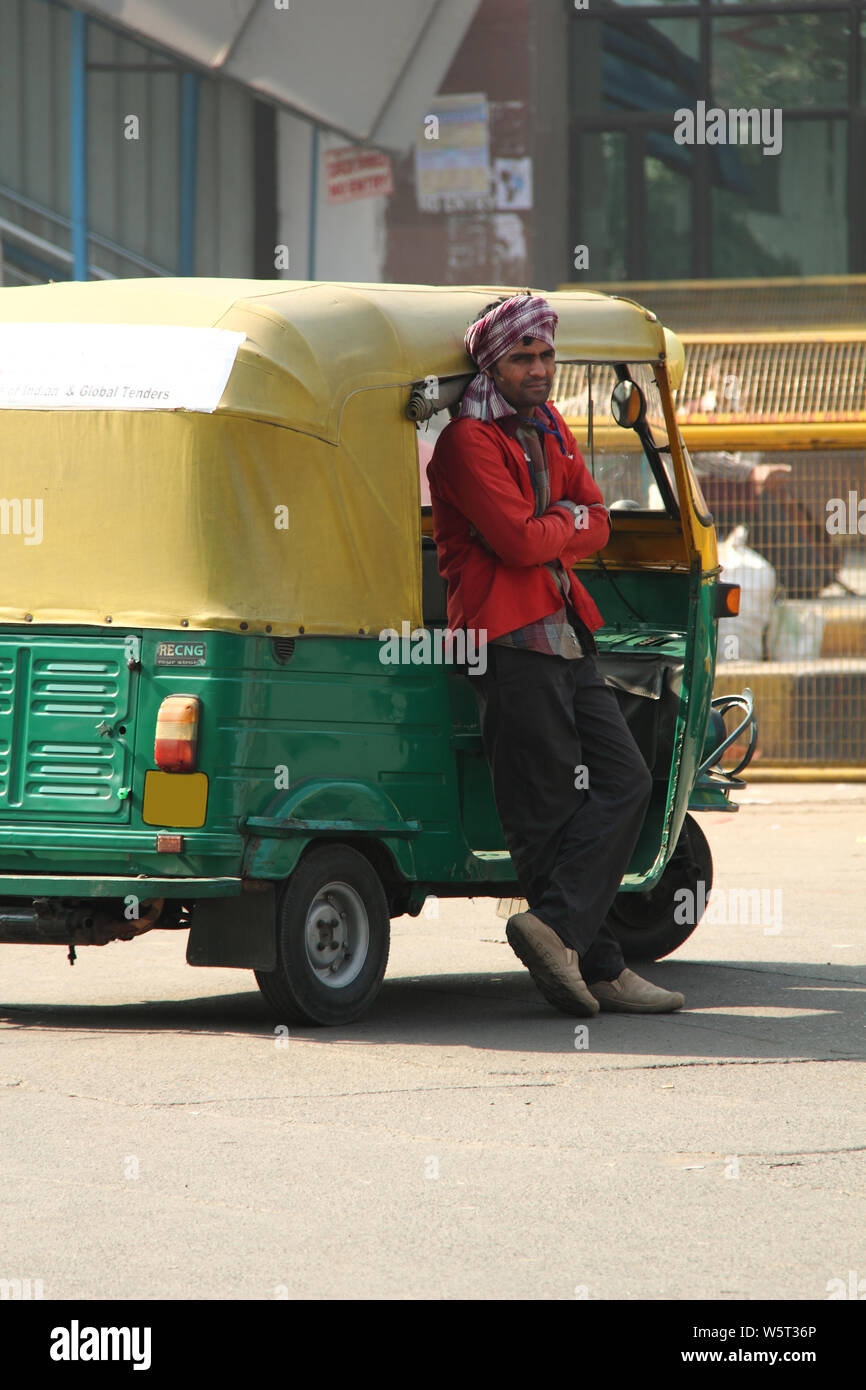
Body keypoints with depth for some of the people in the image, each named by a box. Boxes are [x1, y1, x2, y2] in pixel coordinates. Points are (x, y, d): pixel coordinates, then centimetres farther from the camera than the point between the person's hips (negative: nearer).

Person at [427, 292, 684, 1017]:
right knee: (549, 809, -8)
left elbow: (596, 521, 15)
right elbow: (517, 538, -18)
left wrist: (550, 534, -6)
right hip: (511, 642, -9)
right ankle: (598, 965, -8)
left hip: (566, 634, 9)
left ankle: (556, 928, -8)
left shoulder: (551, 431, 18)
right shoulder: (469, 441, -10)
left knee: (625, 780, 1)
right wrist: (569, 523, 1)